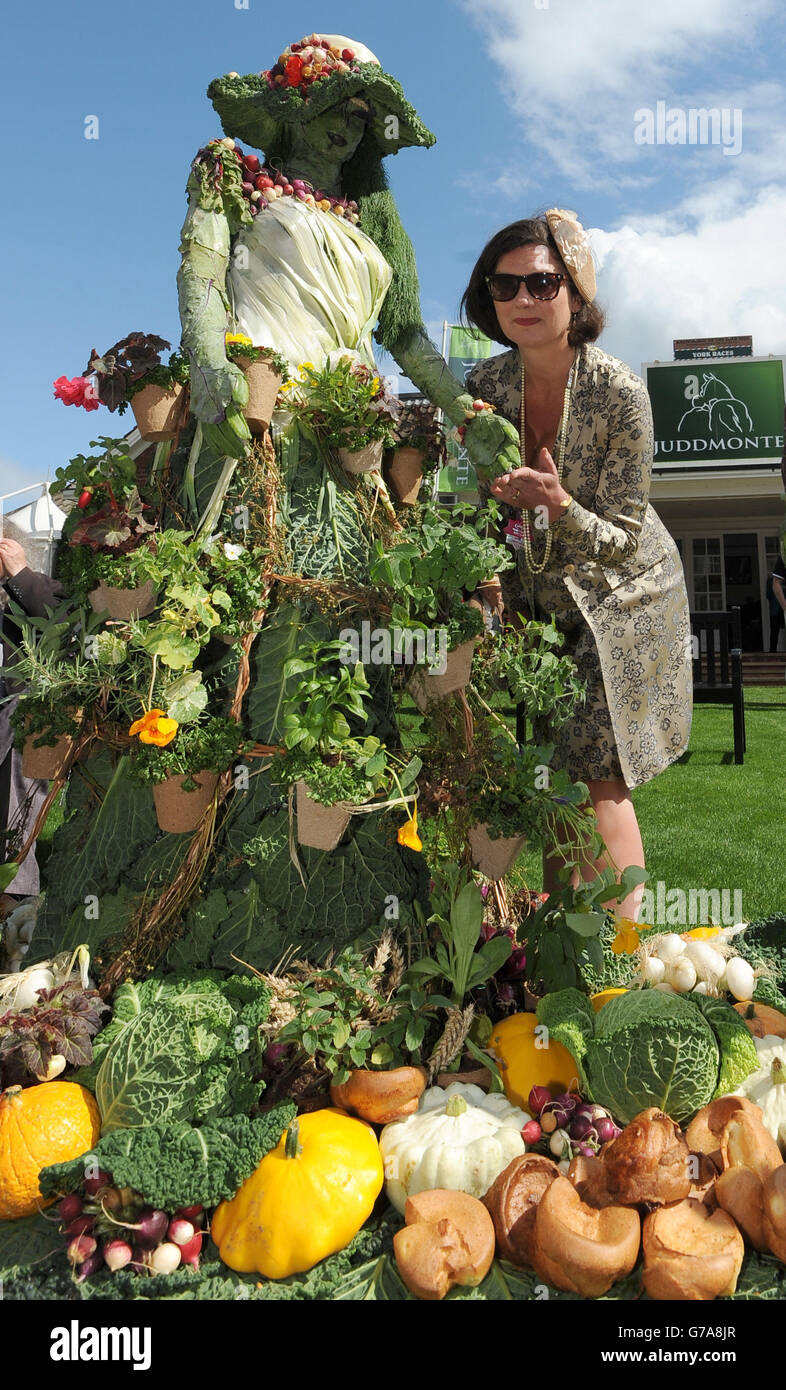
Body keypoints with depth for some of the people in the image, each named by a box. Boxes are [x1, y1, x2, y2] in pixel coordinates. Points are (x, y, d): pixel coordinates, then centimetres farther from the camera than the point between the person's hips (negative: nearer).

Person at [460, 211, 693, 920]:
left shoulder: (620, 393, -23)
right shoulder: (483, 386, -10)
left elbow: (621, 540, -21)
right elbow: (493, 508, 2)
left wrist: (559, 506, -37)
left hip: (622, 596, -4)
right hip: (539, 597, 4)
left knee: (594, 776, -8)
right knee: (552, 773, 10)